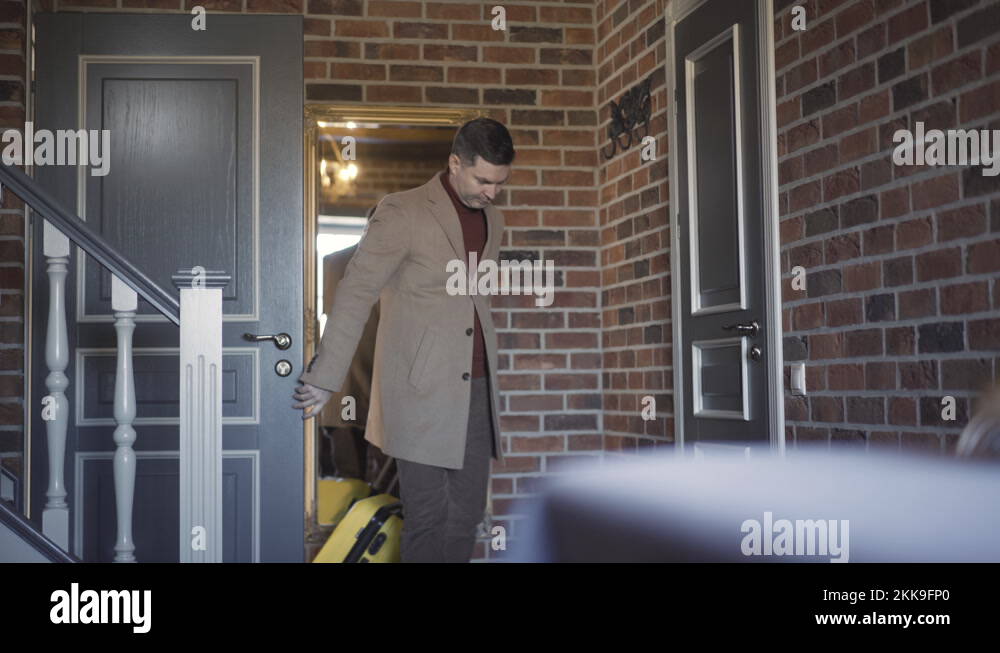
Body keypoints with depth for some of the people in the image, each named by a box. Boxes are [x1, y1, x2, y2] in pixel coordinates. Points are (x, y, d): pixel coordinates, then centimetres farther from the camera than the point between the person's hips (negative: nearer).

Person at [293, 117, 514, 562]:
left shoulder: (493, 221, 13)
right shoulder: (402, 212, -7)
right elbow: (355, 294, -8)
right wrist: (325, 378, -10)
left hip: (476, 392, 6)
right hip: (421, 391, -6)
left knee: (467, 515, 7)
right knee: (427, 517, -3)